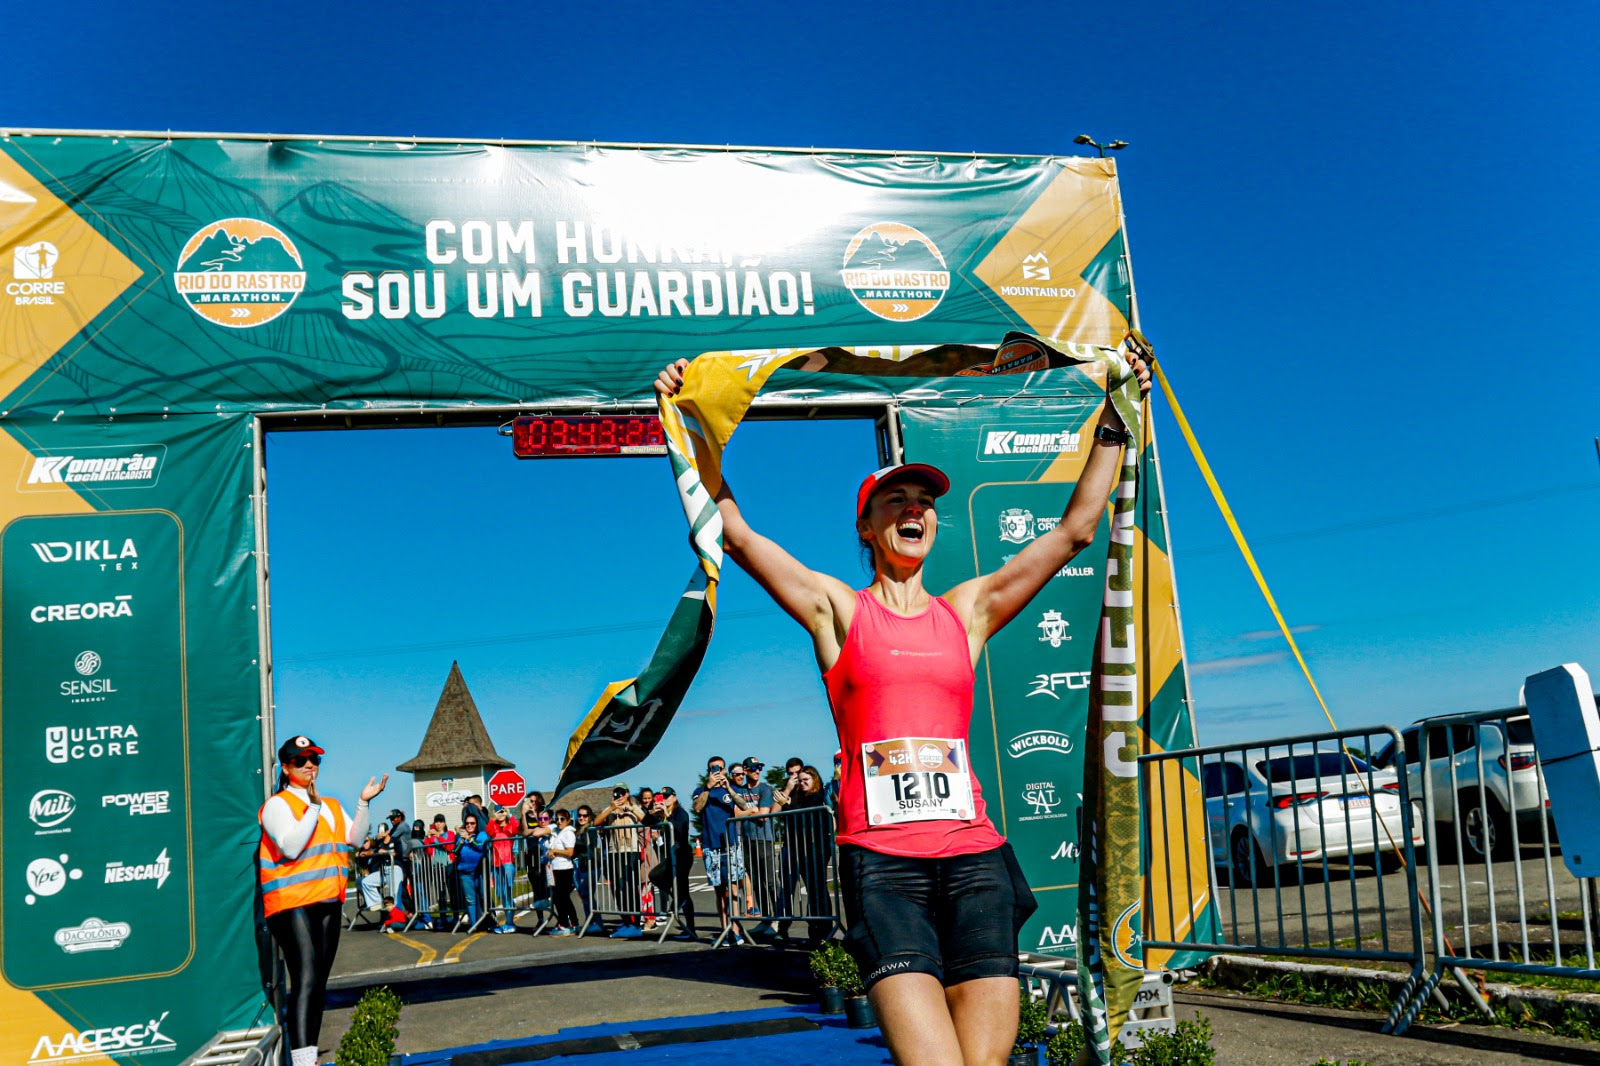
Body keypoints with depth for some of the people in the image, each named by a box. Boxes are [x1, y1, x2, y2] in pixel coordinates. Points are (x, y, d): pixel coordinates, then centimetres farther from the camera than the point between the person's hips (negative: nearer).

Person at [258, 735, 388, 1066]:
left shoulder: (331, 805, 18)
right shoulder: (278, 804, -5)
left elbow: (355, 838, 10)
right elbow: (291, 846, -18)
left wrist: (364, 803, 0)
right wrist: (313, 806, -19)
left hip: (328, 902, 8)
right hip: (293, 904, -8)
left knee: (319, 982, 10)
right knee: (305, 980, -18)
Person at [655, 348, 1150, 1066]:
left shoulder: (969, 610, 16)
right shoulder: (837, 609, 10)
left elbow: (1076, 529, 19)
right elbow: (731, 531, 4)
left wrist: (1113, 424, 21)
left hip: (974, 857, 3)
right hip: (881, 861, -3)